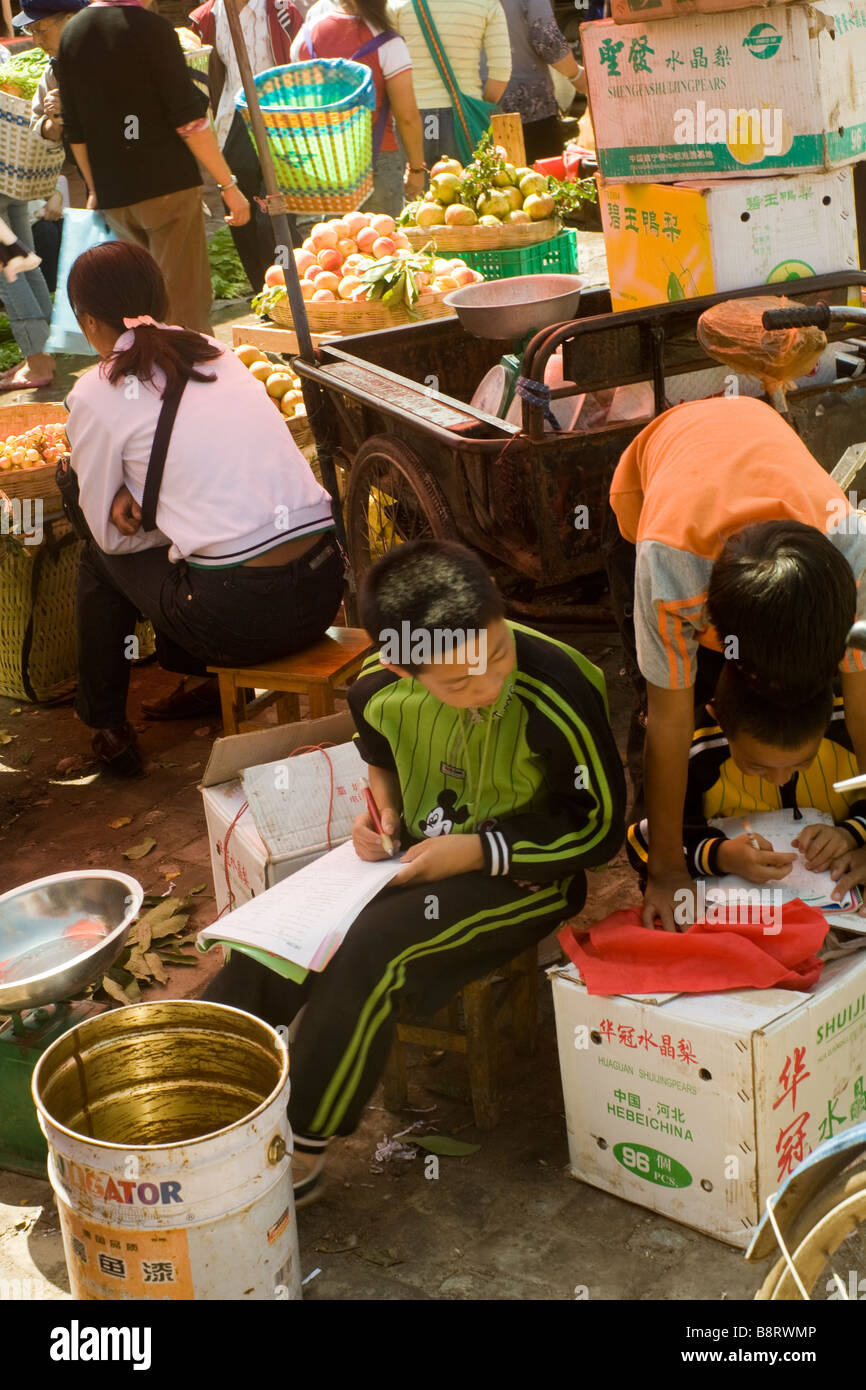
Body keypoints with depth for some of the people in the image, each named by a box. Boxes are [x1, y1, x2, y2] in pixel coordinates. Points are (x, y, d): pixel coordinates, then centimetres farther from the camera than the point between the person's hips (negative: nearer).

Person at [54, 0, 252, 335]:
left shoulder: (71, 34, 7)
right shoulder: (150, 28, -11)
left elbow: (74, 130, 12)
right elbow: (188, 120, -14)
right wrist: (228, 184, -8)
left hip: (113, 196, 6)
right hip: (167, 185, -6)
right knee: (186, 306, -1)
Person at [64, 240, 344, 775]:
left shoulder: (97, 394, -1)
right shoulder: (220, 353, 15)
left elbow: (108, 531, 6)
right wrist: (143, 497, 11)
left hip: (242, 618, -6)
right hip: (325, 589, 6)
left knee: (101, 555, 21)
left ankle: (109, 728, 31)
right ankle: (200, 680, 48)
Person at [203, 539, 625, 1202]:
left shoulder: (557, 693, -27)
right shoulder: (380, 690, -10)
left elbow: (600, 828, -15)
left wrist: (476, 850, -19)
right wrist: (381, 812, -5)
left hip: (519, 874, -5)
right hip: (414, 856, 6)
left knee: (371, 948, -28)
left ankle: (301, 1152, -10)